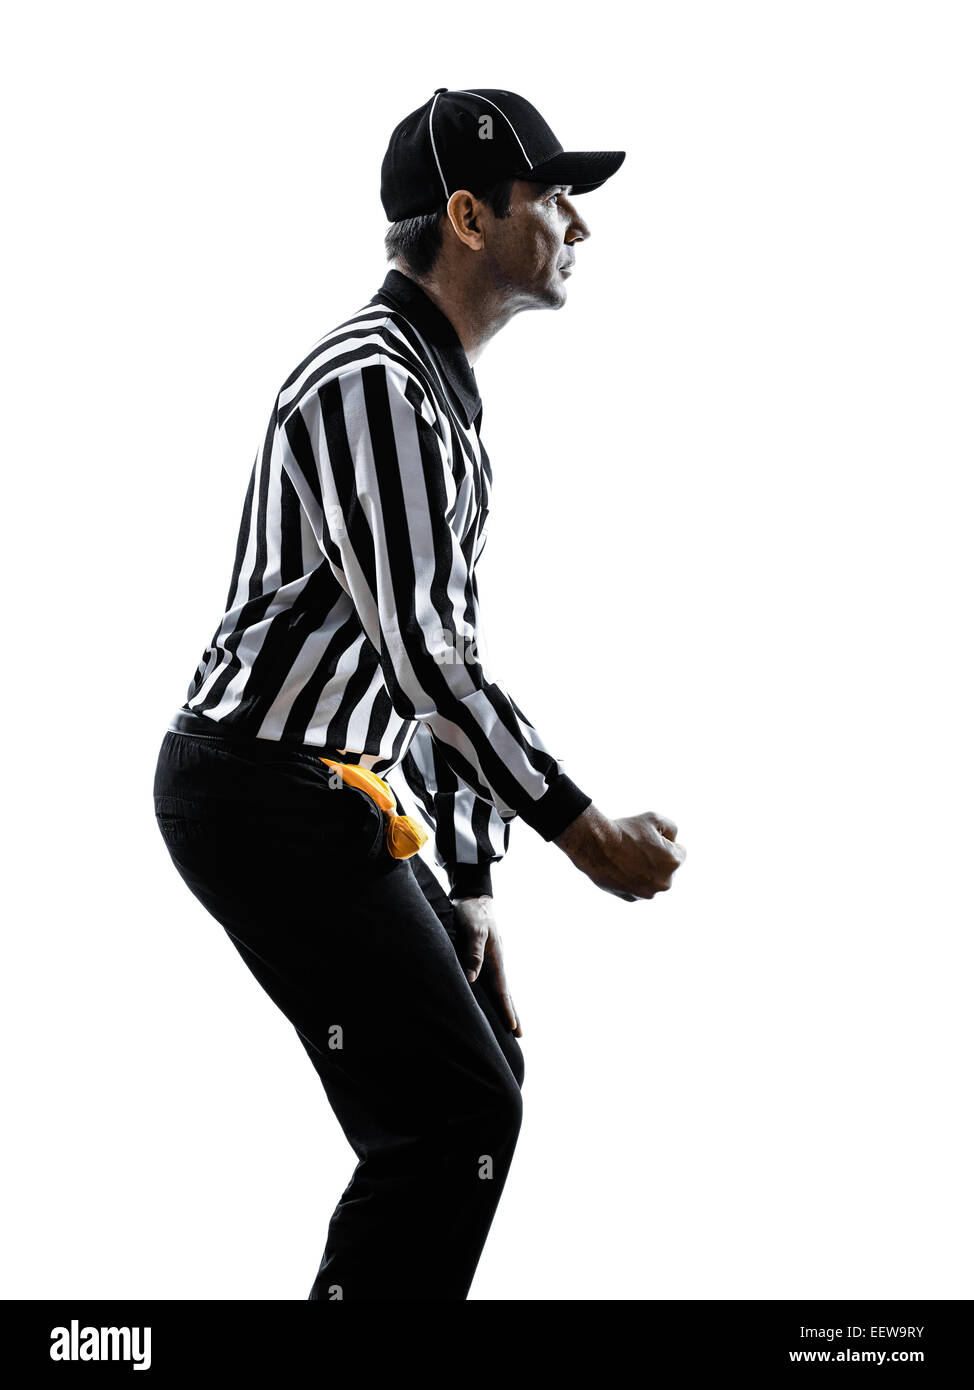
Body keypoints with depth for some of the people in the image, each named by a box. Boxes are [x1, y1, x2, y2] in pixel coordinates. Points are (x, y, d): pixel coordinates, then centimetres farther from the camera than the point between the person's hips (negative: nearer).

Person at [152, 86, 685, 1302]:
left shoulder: (445, 395, 17)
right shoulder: (370, 381, -16)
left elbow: (442, 659, 19)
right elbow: (424, 659, -21)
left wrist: (469, 891, 17)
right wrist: (591, 837, -16)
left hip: (329, 799, 10)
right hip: (265, 792, -10)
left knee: (477, 1094, 14)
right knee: (454, 1110, -11)